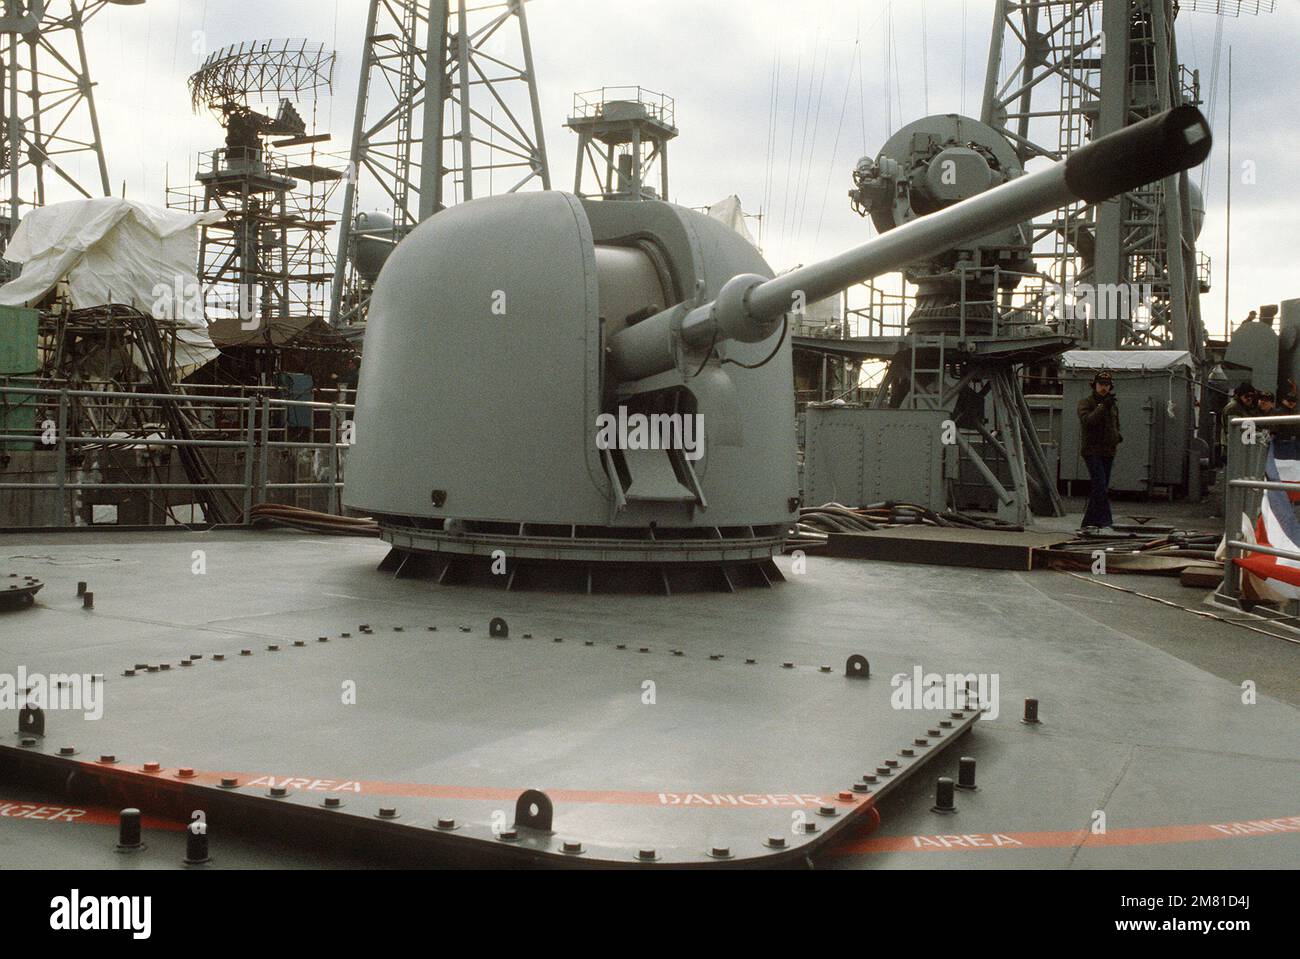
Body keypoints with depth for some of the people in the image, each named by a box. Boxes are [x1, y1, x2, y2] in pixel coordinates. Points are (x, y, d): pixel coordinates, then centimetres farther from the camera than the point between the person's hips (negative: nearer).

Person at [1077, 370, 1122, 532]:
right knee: (1100, 486, -17)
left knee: (1101, 488, 7)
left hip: (1108, 453, 7)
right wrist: (1103, 407, -27)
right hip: (1092, 451, -7)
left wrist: (1117, 437, 7)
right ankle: (1105, 521, -18)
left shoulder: (1113, 405, 17)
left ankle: (1089, 523, 13)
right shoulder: (1085, 403, -2)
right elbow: (1086, 421, -20)